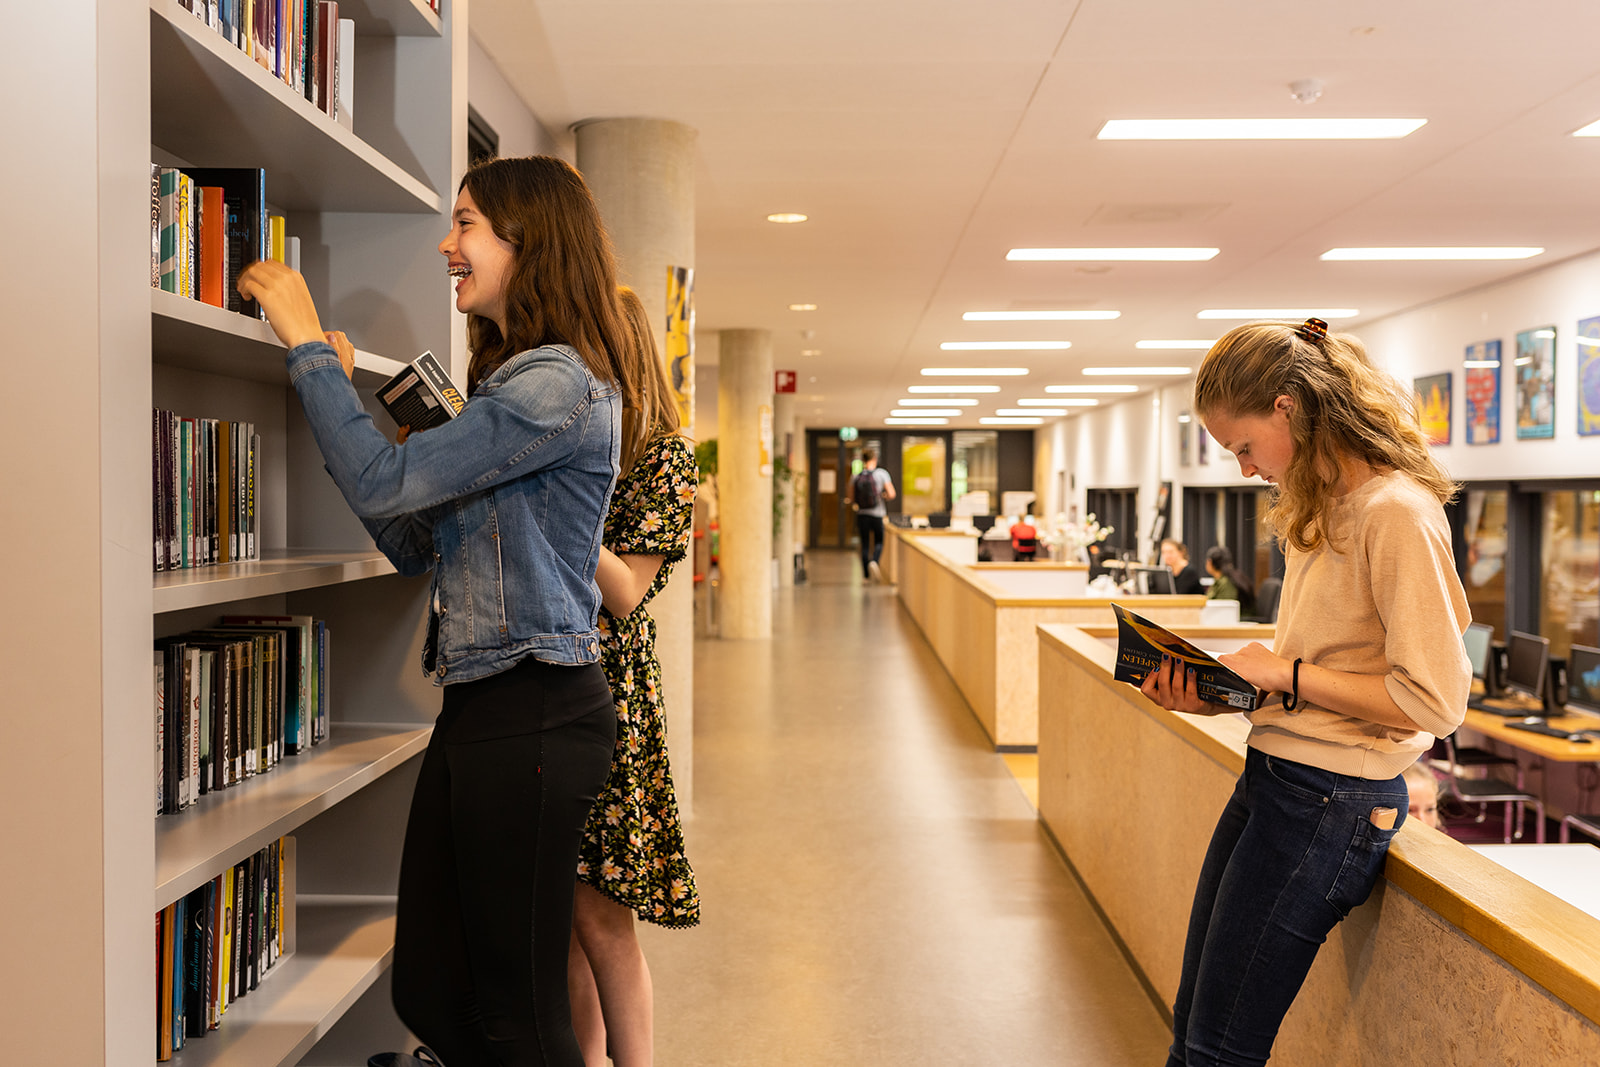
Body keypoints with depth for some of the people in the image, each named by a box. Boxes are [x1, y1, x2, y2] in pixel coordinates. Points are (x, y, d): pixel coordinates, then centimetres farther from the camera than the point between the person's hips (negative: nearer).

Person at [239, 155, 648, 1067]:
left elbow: (385, 484, -19)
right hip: (482, 704, 10)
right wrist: (340, 392, 13)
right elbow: (415, 543, 17)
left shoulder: (558, 383, -14)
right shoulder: (513, 382, 19)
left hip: (532, 711, -10)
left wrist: (308, 344, -7)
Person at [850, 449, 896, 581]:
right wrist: (883, 496, 9)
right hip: (878, 514, -2)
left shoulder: (856, 477, -1)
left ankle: (867, 575, 12)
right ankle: (874, 562, -16)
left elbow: (851, 500, 2)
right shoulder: (881, 474, -7)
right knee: (879, 542, 12)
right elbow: (891, 495, -11)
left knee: (865, 544, 11)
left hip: (862, 515, 2)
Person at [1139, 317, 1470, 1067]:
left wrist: (1286, 673, -15)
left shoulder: (1396, 512, -17)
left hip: (1329, 802, -9)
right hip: (1270, 778, 9)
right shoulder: (1324, 508, 13)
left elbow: (1434, 699, -21)